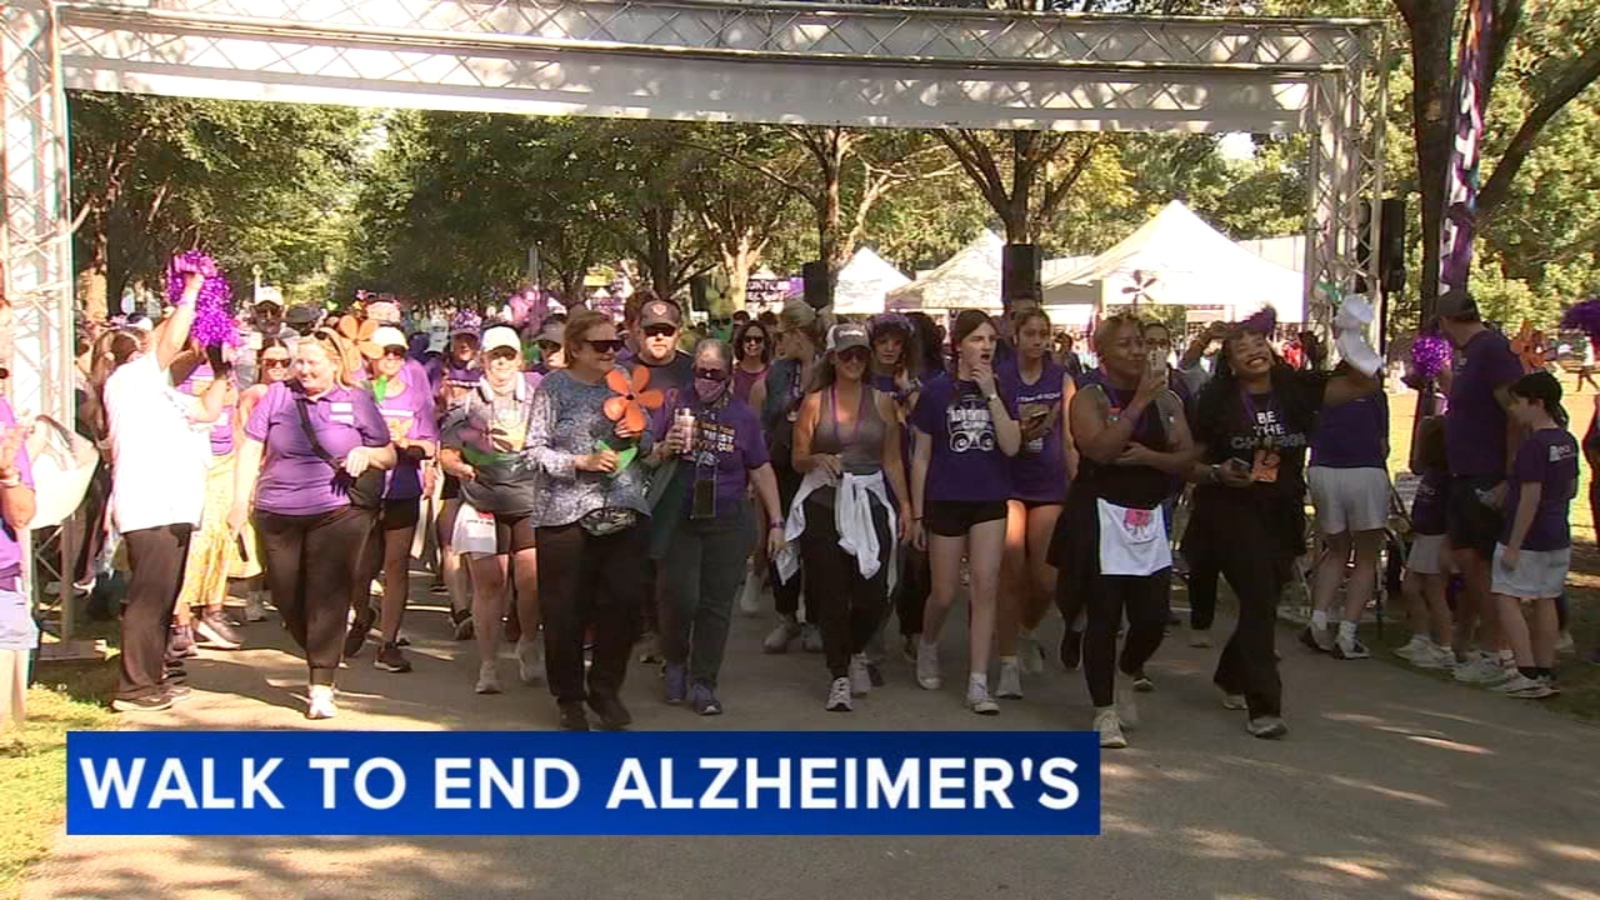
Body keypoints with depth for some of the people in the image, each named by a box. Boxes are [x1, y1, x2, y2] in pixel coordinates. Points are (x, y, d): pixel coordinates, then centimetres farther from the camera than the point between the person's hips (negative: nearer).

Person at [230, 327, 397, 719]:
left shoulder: (357, 401, 5)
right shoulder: (278, 395, 8)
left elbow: (389, 455, 10)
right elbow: (251, 450, 9)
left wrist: (367, 453, -12)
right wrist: (241, 500, 1)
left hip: (338, 513, -3)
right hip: (277, 514, 3)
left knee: (327, 597, -8)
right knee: (287, 598, 8)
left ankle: (322, 686, -4)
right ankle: (319, 657, 32)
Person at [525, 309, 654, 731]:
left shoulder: (622, 382, 12)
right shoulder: (553, 387, -2)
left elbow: (649, 441, 21)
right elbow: (534, 450, -7)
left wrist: (639, 435, -1)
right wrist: (581, 462, -19)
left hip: (626, 512, 4)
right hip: (566, 515, -4)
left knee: (623, 602, 1)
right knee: (566, 610, 2)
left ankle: (606, 689, 19)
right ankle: (569, 696, 19)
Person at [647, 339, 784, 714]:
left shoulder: (743, 415, 6)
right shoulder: (675, 404, 2)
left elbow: (761, 470, 11)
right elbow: (645, 460, 6)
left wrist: (776, 522, 7)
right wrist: (665, 449, -16)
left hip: (728, 521, 2)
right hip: (679, 518, -2)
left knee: (716, 603, 3)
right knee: (681, 597, -10)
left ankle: (702, 683, 13)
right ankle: (675, 662, 18)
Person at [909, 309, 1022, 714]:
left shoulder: (1001, 390, 3)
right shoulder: (936, 392, -4)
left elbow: (1012, 446, -10)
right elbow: (921, 457, 0)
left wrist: (990, 394, -17)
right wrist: (917, 514, -2)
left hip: (990, 501, 2)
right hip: (946, 502, -2)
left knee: (985, 589, -4)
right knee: (945, 595, 6)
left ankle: (978, 683, 0)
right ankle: (927, 646, 38)